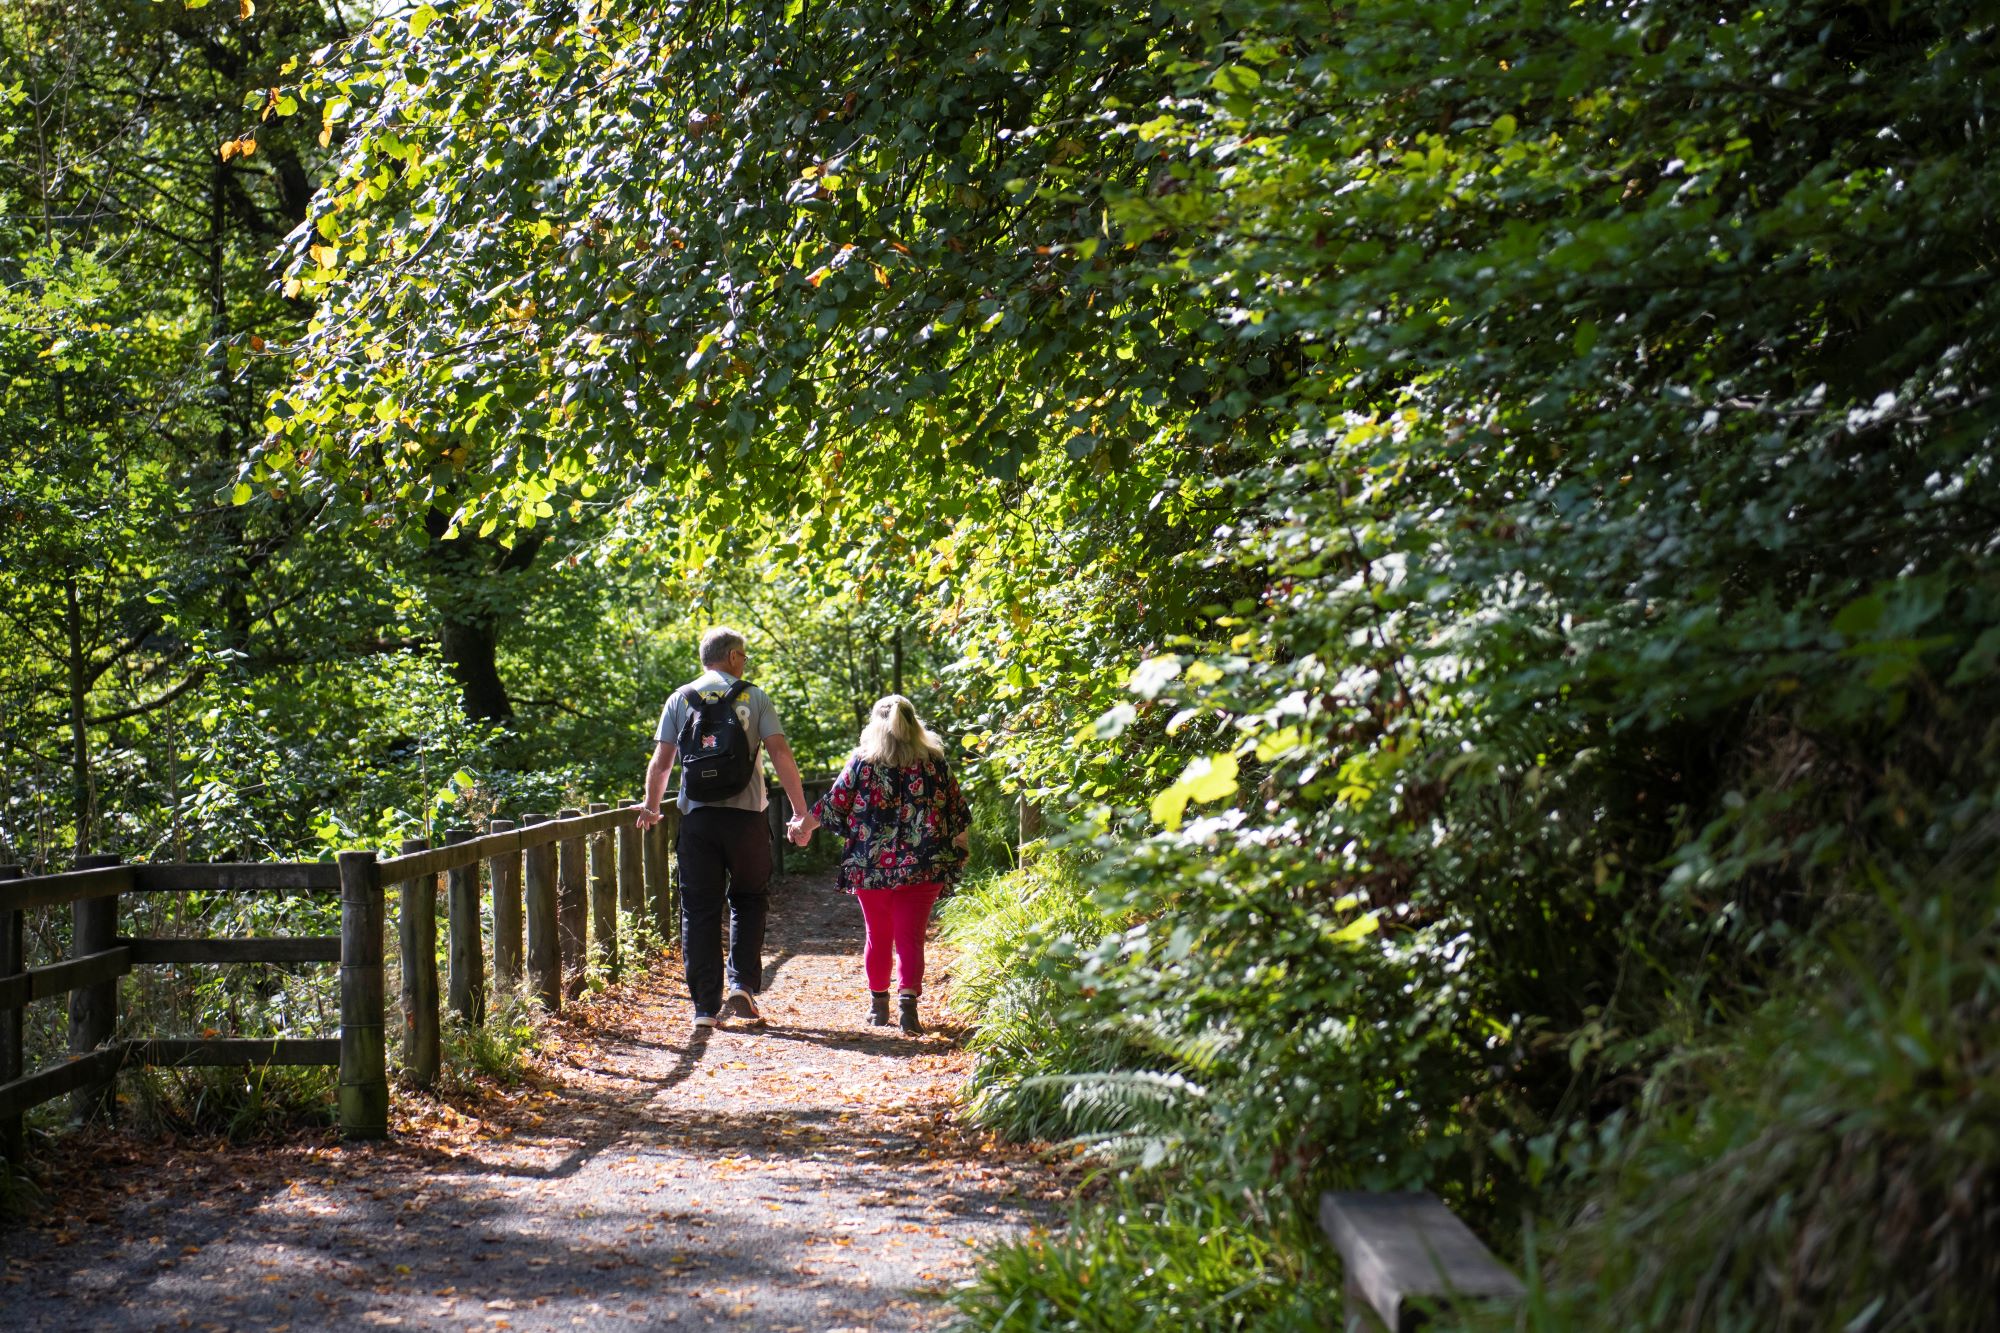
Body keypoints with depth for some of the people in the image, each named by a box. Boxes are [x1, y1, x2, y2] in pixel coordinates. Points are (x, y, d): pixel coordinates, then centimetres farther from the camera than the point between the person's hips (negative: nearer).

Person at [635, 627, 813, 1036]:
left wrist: (652, 808, 20)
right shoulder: (754, 698, 3)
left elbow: (661, 761, 5)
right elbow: (780, 753, -6)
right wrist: (802, 812, -4)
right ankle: (742, 985, 3)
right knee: (749, 899, 17)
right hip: (745, 817, -1)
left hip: (697, 818, 1)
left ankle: (706, 1009, 1)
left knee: (699, 911, 4)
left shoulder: (680, 699, 8)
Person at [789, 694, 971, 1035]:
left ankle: (878, 1003, 27)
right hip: (923, 867, 0)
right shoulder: (934, 761, 2)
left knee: (878, 936, 16)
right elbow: (959, 811, 8)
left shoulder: (861, 761, 0)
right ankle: (908, 1000, -18)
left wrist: (804, 825, 22)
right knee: (911, 937, -1)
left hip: (871, 866, 0)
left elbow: (833, 805, 4)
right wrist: (958, 846, 27)